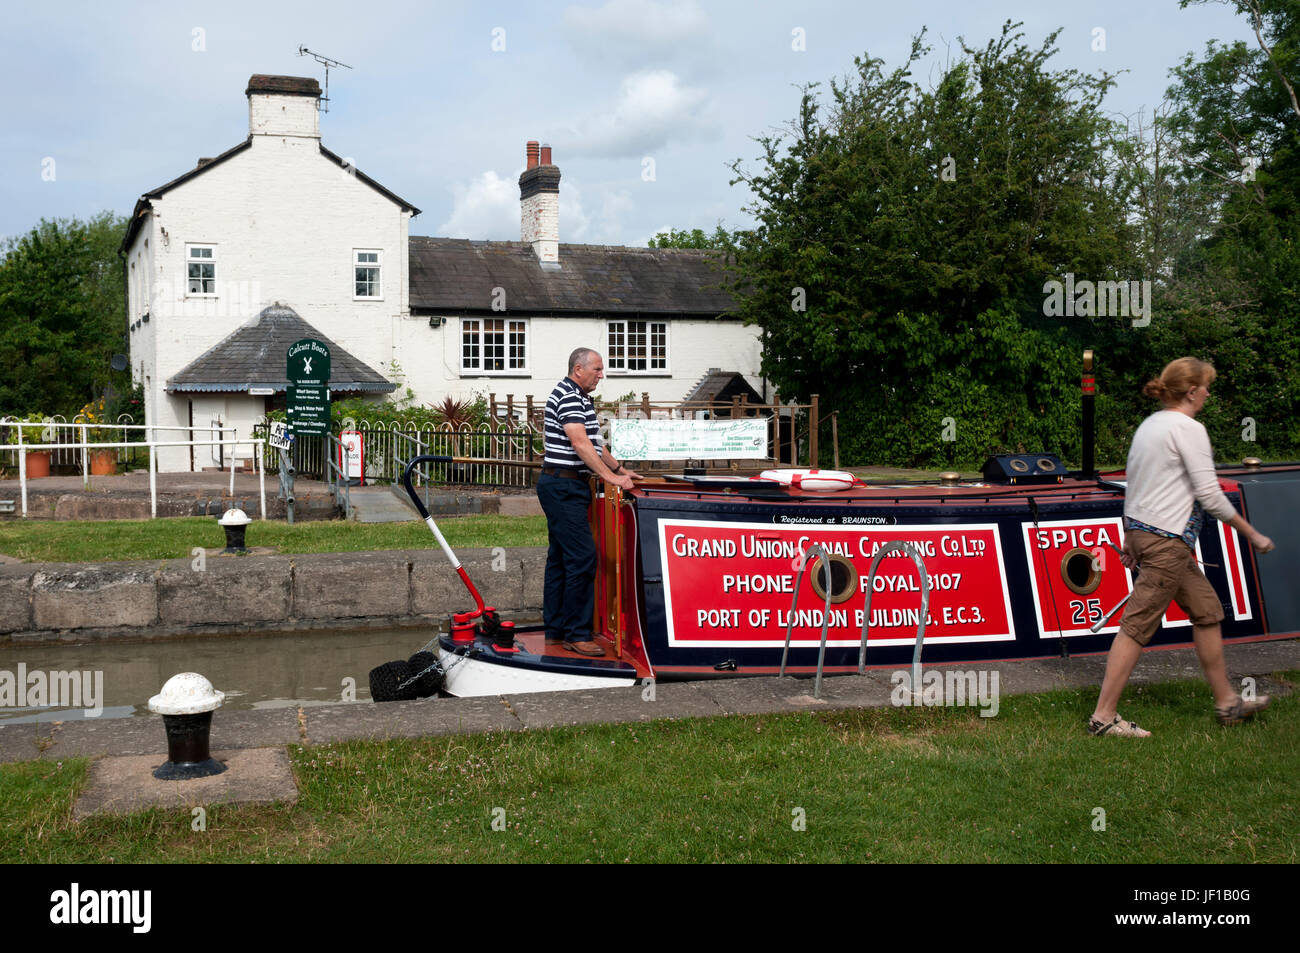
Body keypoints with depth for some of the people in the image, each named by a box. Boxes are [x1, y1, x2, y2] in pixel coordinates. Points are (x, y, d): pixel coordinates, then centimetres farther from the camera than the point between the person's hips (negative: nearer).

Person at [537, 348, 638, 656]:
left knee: (560, 557, 12)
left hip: (564, 488, 11)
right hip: (563, 486, -11)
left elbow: (594, 443, 25)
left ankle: (556, 630, 18)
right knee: (582, 556, -12)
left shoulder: (581, 398, 19)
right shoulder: (567, 395, -14)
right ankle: (577, 633, -9)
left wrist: (620, 468, 21)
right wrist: (610, 477, -26)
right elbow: (580, 443, -23)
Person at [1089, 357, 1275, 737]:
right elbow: (1209, 494, -15)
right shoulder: (1189, 429, -13)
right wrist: (1252, 534, -5)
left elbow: (1132, 486, 17)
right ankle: (1104, 716, -2)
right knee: (1137, 626, -6)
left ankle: (1227, 702, 27)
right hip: (1168, 538, -10)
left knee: (1207, 610, 17)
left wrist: (1130, 539, 23)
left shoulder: (1148, 425, 13)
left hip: (1141, 530, 10)